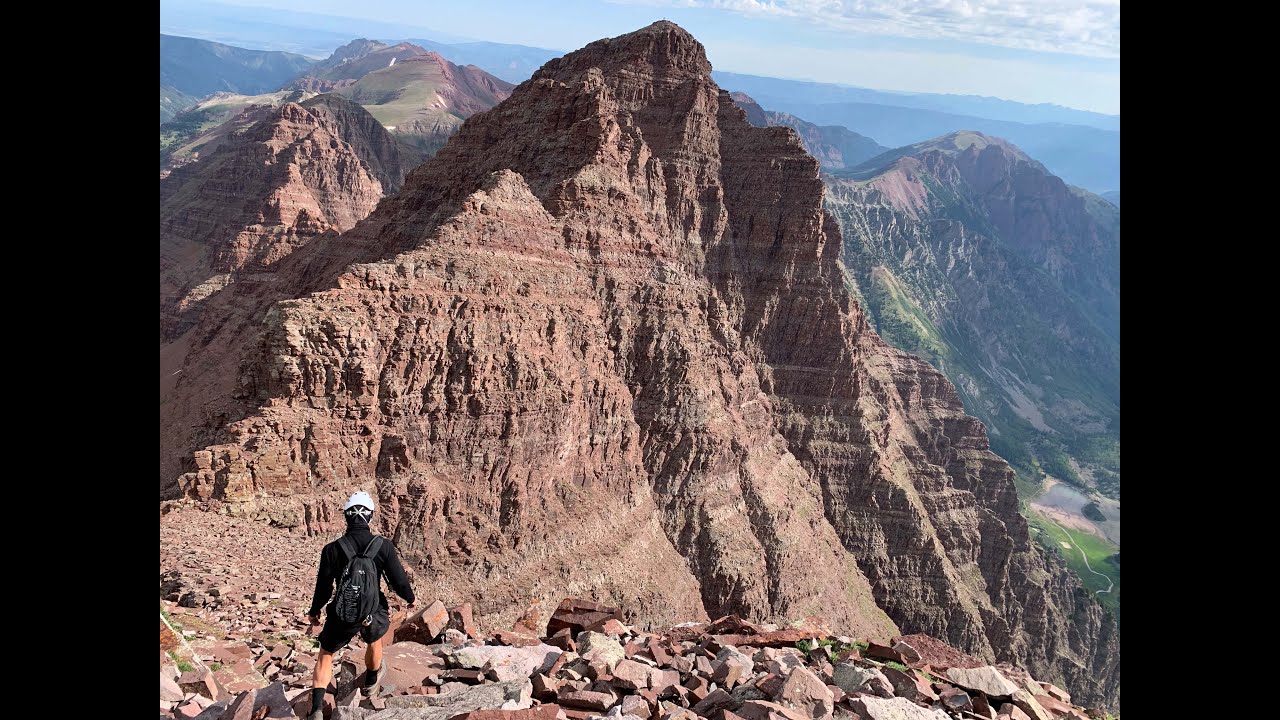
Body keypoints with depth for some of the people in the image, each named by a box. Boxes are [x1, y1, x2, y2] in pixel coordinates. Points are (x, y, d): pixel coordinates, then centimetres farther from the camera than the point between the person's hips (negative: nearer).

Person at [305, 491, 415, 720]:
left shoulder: (332, 549, -13)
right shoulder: (384, 547, -14)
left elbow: (323, 587, -4)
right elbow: (399, 580, -8)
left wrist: (314, 611, 16)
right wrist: (410, 598, 14)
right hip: (373, 615, 0)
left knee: (325, 654, 23)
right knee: (374, 640, 33)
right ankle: (370, 682, 55)